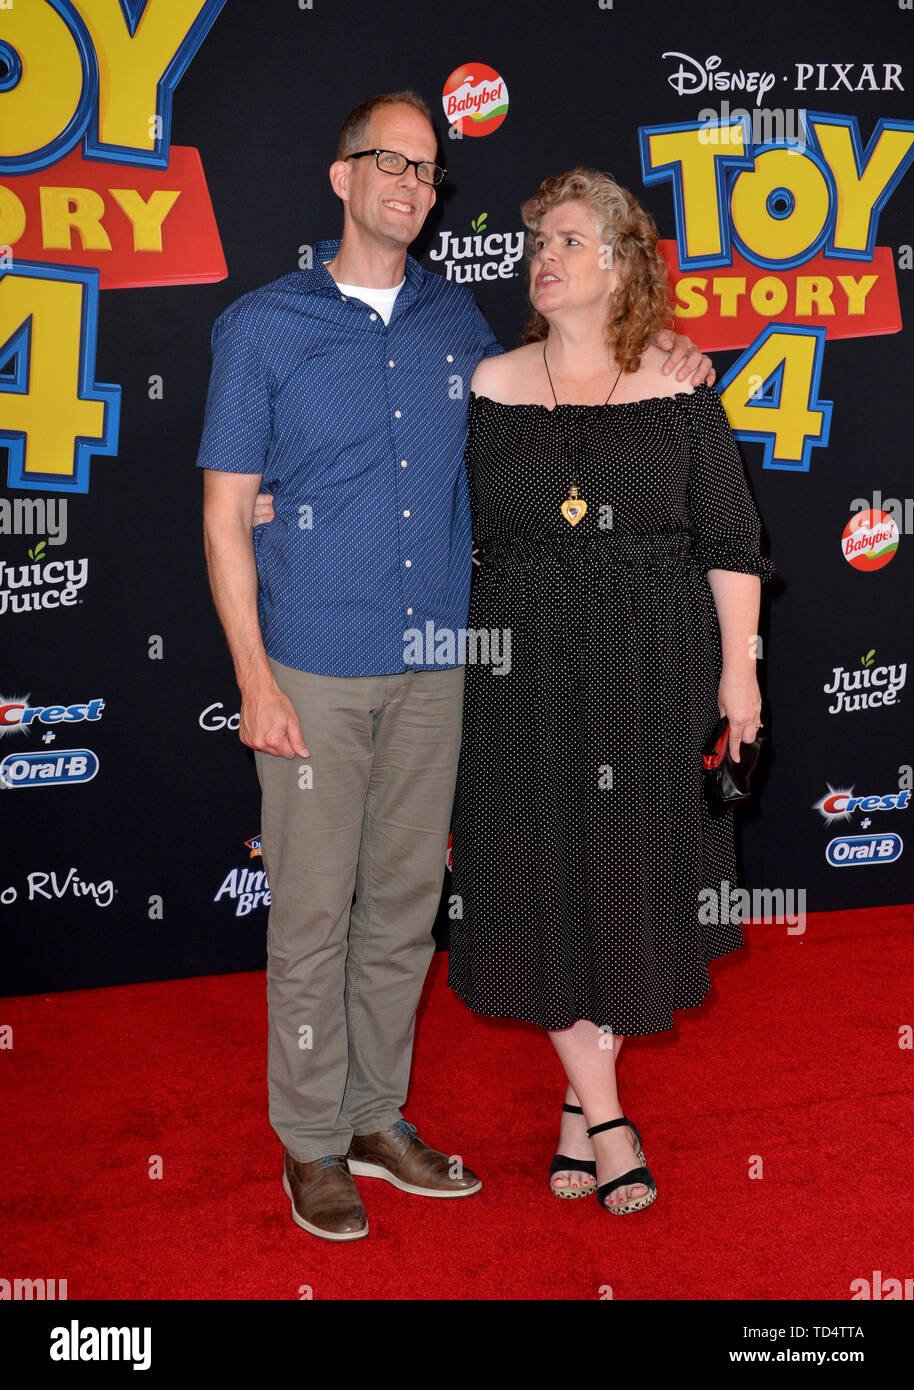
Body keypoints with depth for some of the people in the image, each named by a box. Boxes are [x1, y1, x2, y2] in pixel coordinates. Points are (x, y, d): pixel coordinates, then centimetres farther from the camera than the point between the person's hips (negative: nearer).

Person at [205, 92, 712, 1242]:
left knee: (404, 901, 11)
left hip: (431, 669, 4)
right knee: (314, 910, 1)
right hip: (314, 669, -4)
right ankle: (311, 1144, 18)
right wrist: (254, 677, -11)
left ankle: (377, 1117, 27)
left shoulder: (456, 319, 10)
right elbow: (224, 514, -3)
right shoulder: (262, 326, -1)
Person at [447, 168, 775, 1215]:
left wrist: (738, 668, -3)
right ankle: (605, 1114, 17)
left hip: (655, 671, 0)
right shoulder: (488, 388, 3)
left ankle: (579, 1101, 25)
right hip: (526, 669, 1)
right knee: (544, 875, 2)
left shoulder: (680, 394, 0)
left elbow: (731, 543, 2)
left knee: (632, 874, 6)